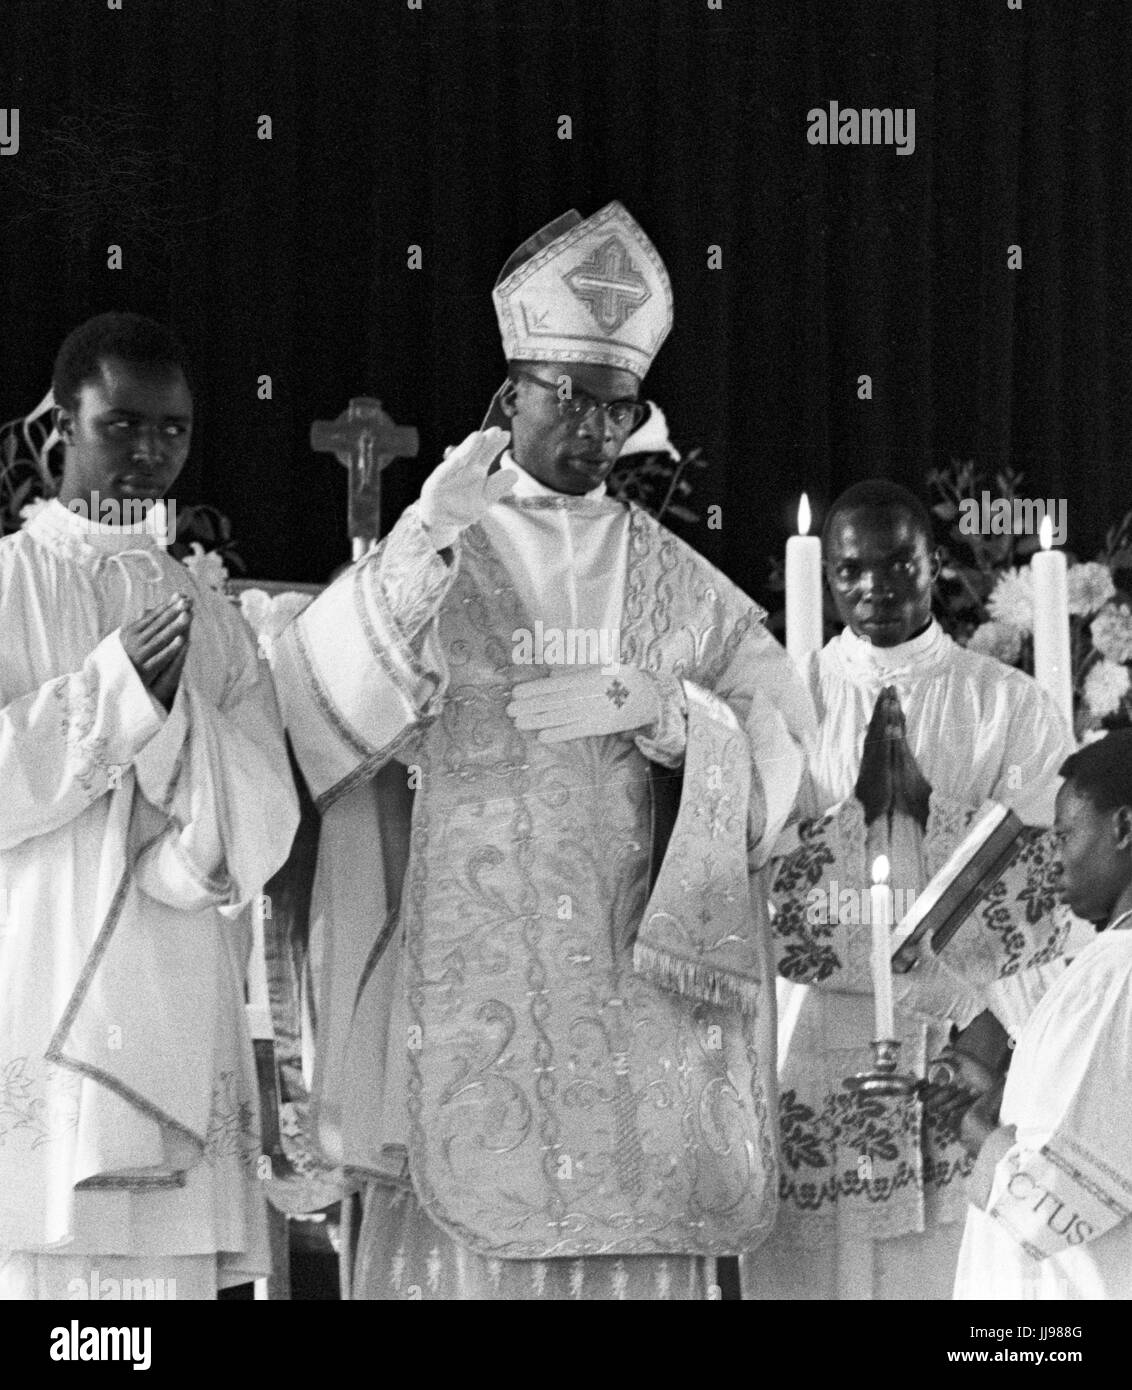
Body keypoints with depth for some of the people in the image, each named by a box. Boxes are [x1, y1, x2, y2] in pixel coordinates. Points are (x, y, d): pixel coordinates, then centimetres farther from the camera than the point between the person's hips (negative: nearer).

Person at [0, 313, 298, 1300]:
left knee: (167, 1267, -2)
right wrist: (110, 686, -12)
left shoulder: (215, 624, 15)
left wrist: (175, 702, -10)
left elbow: (261, 837, 5)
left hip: (176, 1032, 3)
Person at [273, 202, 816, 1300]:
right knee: (463, 1241, -8)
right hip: (466, 987, -2)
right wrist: (420, 543, -22)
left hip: (636, 984, 2)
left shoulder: (676, 582, 14)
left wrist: (656, 708, -9)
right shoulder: (427, 556, 6)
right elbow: (311, 706, -9)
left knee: (640, 1252, -3)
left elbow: (783, 742, 9)